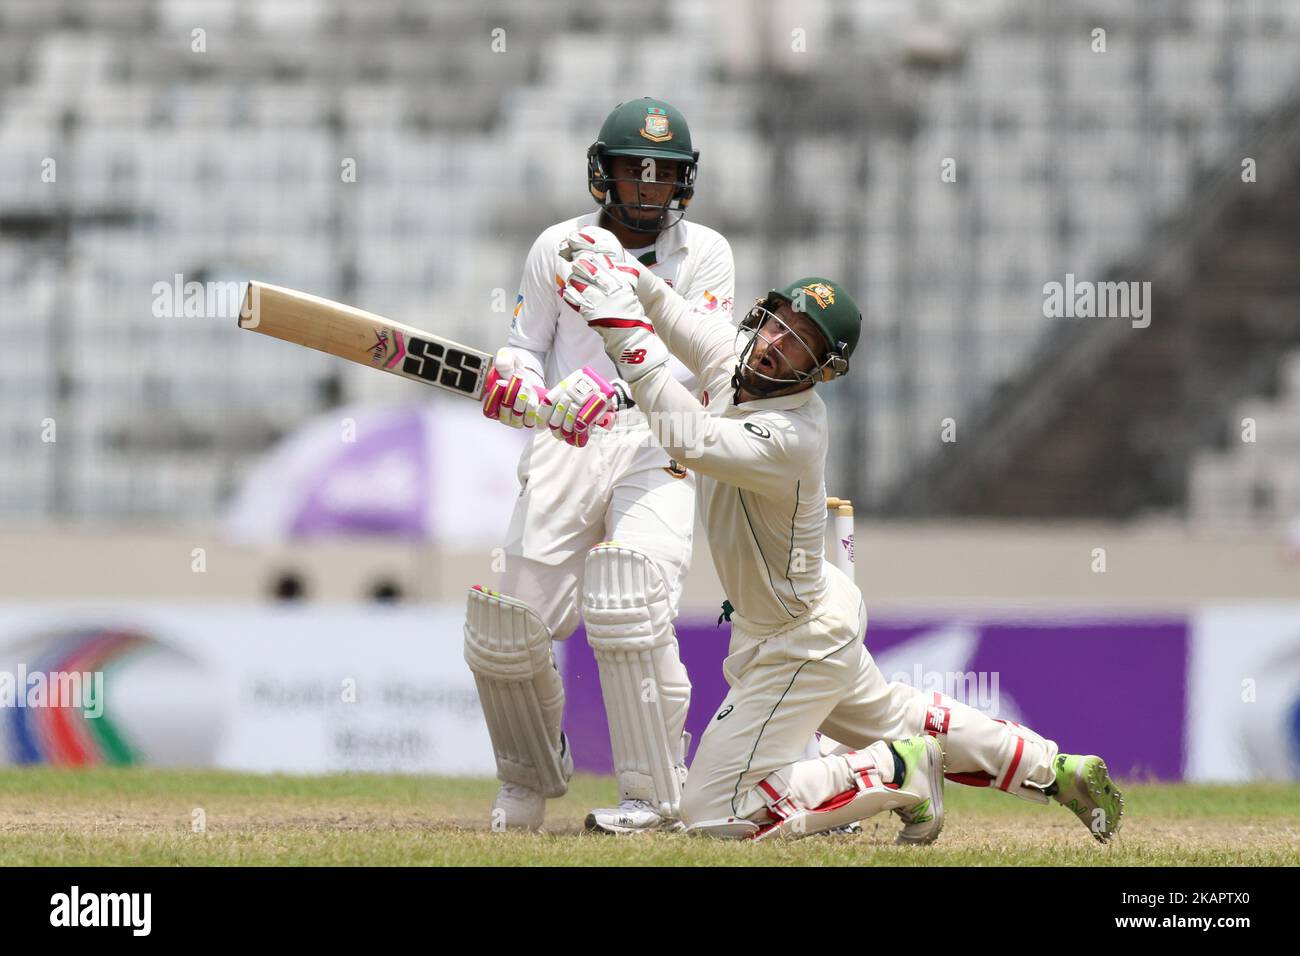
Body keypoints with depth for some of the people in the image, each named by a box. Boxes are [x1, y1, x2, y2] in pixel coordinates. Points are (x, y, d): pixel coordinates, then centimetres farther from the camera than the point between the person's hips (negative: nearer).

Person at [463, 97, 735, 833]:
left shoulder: (705, 255, 4)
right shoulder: (558, 248, 13)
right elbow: (525, 348, 14)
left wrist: (616, 386, -28)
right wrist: (517, 386, -11)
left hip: (658, 444, -3)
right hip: (563, 446, 3)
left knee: (630, 605, -26)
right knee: (506, 627, -4)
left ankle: (656, 795, -16)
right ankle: (533, 778, 24)